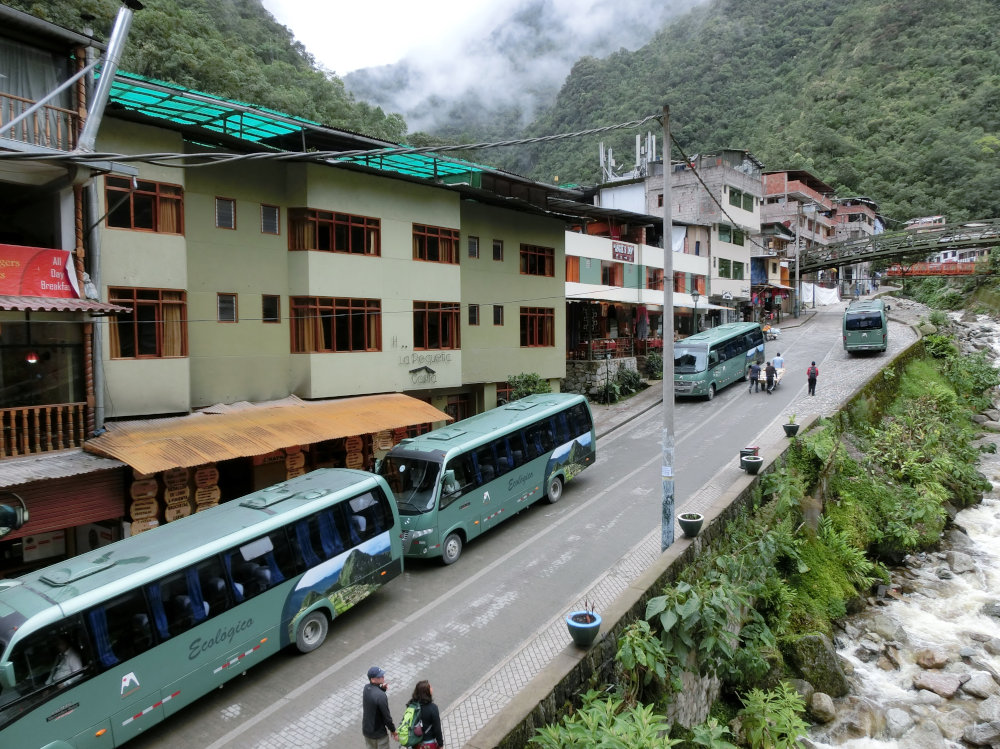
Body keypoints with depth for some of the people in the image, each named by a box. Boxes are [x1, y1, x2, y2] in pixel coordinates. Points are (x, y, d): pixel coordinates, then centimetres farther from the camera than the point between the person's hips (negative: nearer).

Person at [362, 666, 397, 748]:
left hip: (366, 730, 7)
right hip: (379, 733, -7)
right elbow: (386, 717, -23)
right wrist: (394, 731, -8)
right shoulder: (381, 696, -31)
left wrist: (382, 688, -10)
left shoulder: (366, 688, -10)